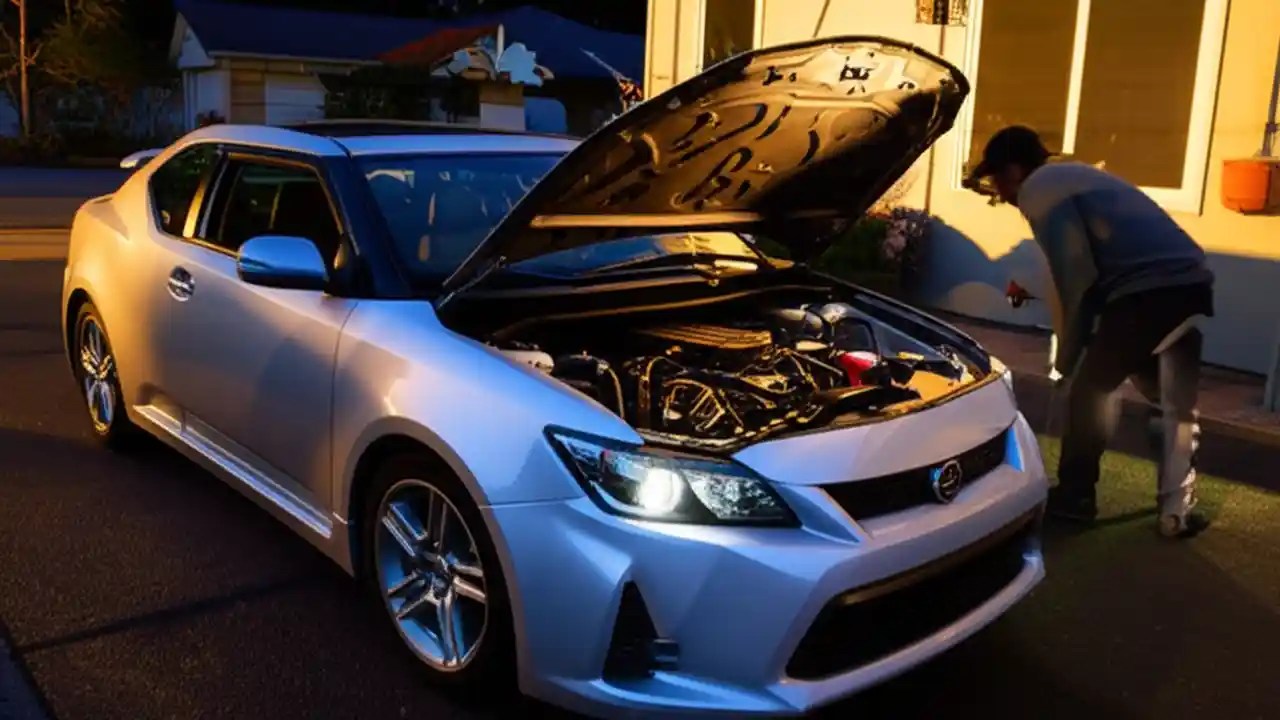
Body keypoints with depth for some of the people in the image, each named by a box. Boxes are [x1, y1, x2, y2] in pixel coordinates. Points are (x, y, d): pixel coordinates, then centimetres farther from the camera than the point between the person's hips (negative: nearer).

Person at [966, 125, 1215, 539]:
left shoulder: (1039, 191, -2)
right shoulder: (1072, 178, 28)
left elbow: (1076, 278, -8)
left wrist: (1066, 357, 0)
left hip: (1147, 291, -9)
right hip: (1191, 283, 9)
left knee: (1089, 391, 8)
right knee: (1177, 405, 16)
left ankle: (1074, 497, 19)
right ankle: (1177, 511, 19)